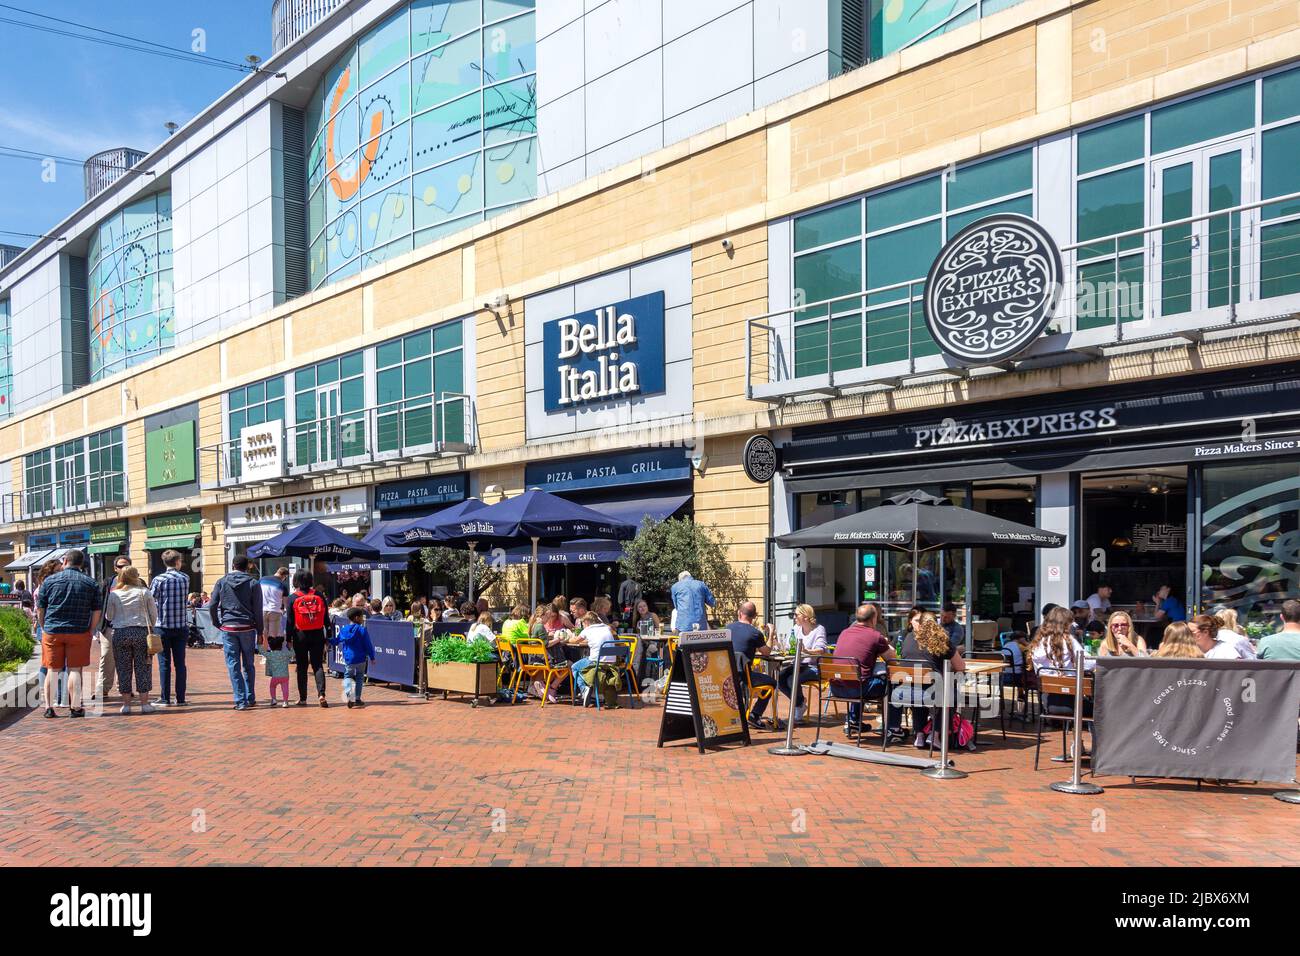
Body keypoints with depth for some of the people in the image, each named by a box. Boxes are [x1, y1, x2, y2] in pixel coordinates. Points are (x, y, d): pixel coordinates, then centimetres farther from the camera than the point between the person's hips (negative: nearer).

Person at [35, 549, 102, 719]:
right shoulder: (90, 583, 2)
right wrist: (91, 631, 12)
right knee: (75, 670, 3)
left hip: (52, 632, 1)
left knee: (52, 670, 8)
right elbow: (97, 611, 2)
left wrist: (44, 627, 19)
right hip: (79, 632, -1)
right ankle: (75, 707, 4)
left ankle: (48, 707, 11)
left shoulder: (49, 580, 2)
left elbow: (40, 608, 7)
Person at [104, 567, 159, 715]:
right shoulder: (144, 592, 0)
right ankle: (144, 704, 5)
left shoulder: (113, 594, 2)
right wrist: (151, 627, 20)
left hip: (120, 633, 1)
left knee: (123, 669, 7)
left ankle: (126, 704, 9)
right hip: (141, 631, -1)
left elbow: (109, 616, 7)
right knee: (142, 668, 4)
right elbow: (153, 613, 4)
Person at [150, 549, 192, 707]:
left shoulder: (159, 580, -7)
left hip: (163, 626, -2)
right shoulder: (185, 578, 3)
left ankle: (165, 698, 4)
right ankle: (180, 698, 7)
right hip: (181, 626, 2)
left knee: (164, 664, 3)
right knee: (180, 663, 6)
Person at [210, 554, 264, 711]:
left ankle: (240, 701, -2)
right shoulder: (253, 583, 1)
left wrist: (217, 623, 11)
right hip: (247, 628, 0)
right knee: (248, 665, 12)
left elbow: (213, 605, -1)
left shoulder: (222, 582, 4)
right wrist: (260, 630, 4)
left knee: (233, 665, 2)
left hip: (228, 628, 0)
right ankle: (250, 699, 16)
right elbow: (258, 609, -1)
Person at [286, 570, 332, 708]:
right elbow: (326, 617, 3)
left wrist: (289, 638, 2)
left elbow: (289, 620, -4)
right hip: (317, 635, 1)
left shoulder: (293, 598, -4)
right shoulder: (318, 595, 1)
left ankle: (303, 698, 10)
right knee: (318, 665, 4)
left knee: (302, 667, 9)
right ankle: (321, 694, -14)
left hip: (300, 636, -1)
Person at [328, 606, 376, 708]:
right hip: (361, 659, -2)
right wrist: (372, 657, 0)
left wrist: (329, 641, 36)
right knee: (359, 678, 13)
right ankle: (357, 699, 14)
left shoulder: (343, 630, 1)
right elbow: (368, 645, -10)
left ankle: (348, 693, -14)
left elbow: (336, 641, 15)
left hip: (348, 659, 2)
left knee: (348, 676, 14)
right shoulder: (362, 630, -11)